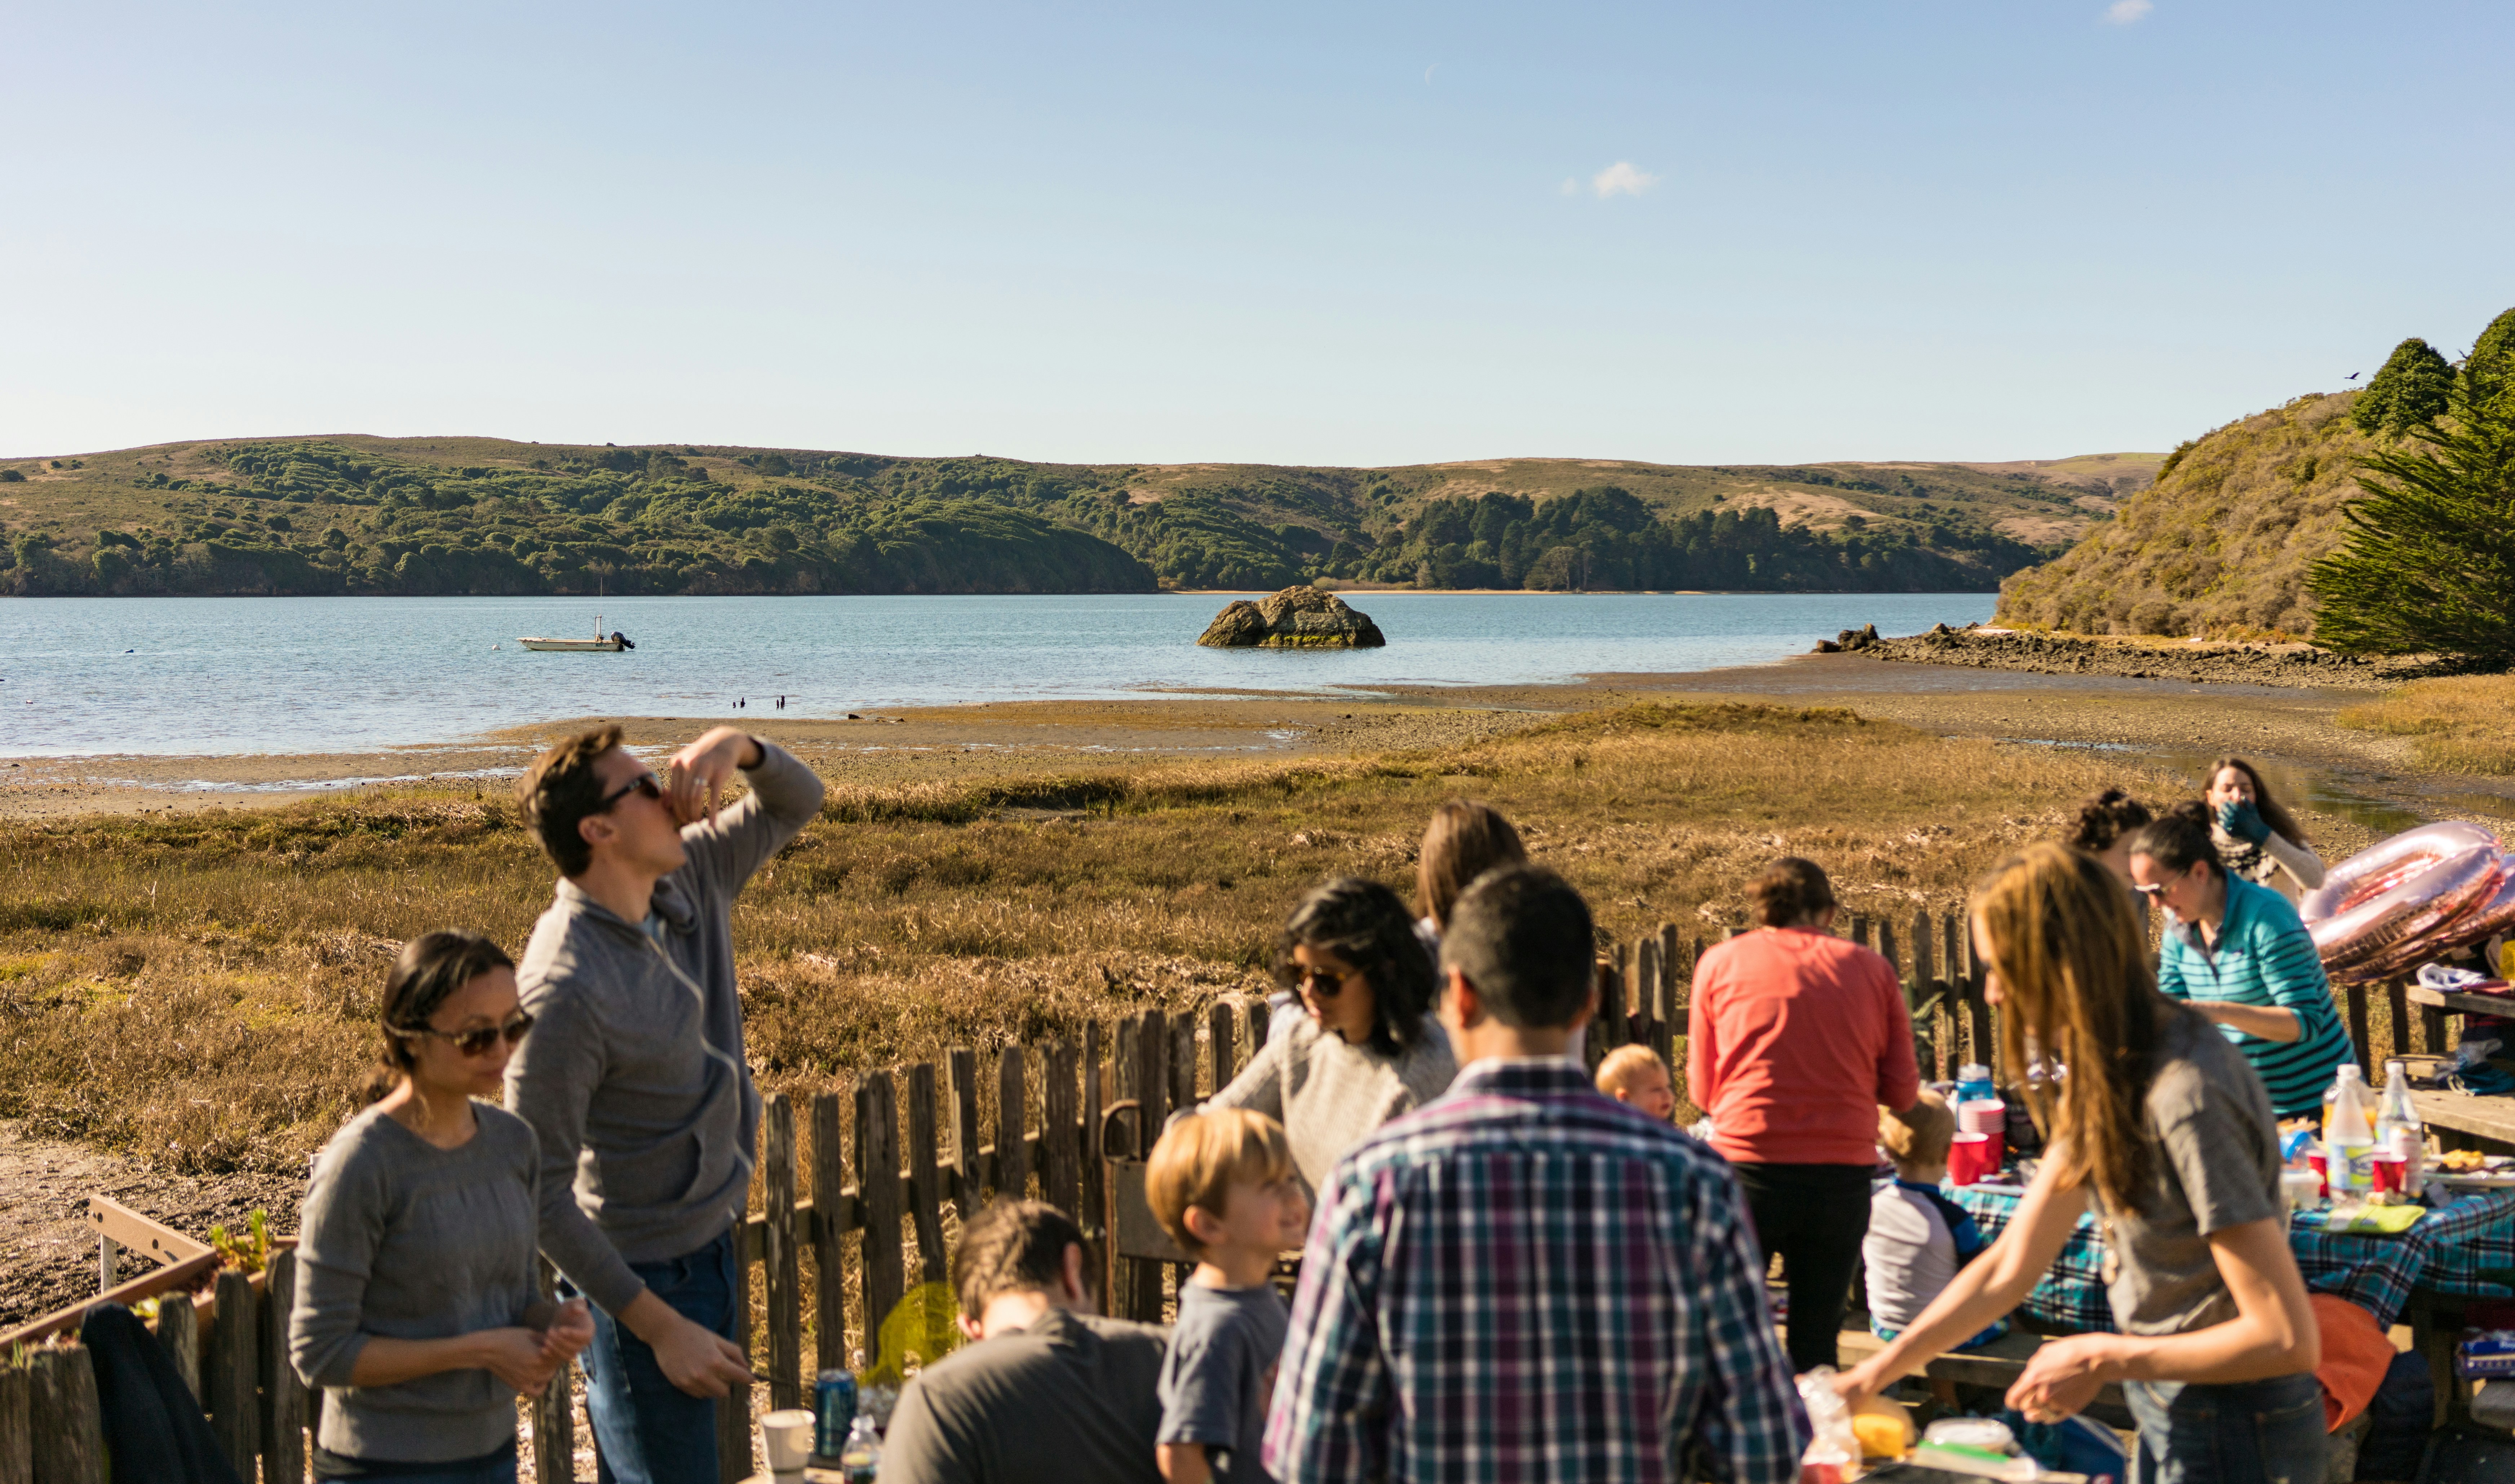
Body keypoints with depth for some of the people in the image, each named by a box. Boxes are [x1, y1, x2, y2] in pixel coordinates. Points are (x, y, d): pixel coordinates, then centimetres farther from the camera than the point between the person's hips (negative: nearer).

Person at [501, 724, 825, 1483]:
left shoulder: (688, 880, -2)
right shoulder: (566, 987, -26)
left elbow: (797, 803, 14)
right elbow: (540, 1192, -24)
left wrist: (736, 745, -10)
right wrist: (659, 1326, -22)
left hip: (713, 1242, 8)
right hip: (640, 1277, -8)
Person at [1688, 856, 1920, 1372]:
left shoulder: (1720, 963, 5)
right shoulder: (1873, 969, 8)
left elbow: (1702, 1090, 8)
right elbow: (1903, 1092, 8)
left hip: (1748, 1166, -1)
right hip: (1842, 1174, 2)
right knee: (1816, 1346, 11)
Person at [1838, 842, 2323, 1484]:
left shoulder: (2185, 1099, -28)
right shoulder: (2108, 1081, 1)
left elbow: (2288, 1340, -27)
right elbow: (2009, 1268, 6)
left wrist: (2102, 1360, -20)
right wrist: (1870, 1376, 4)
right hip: (2170, 1416, 8)